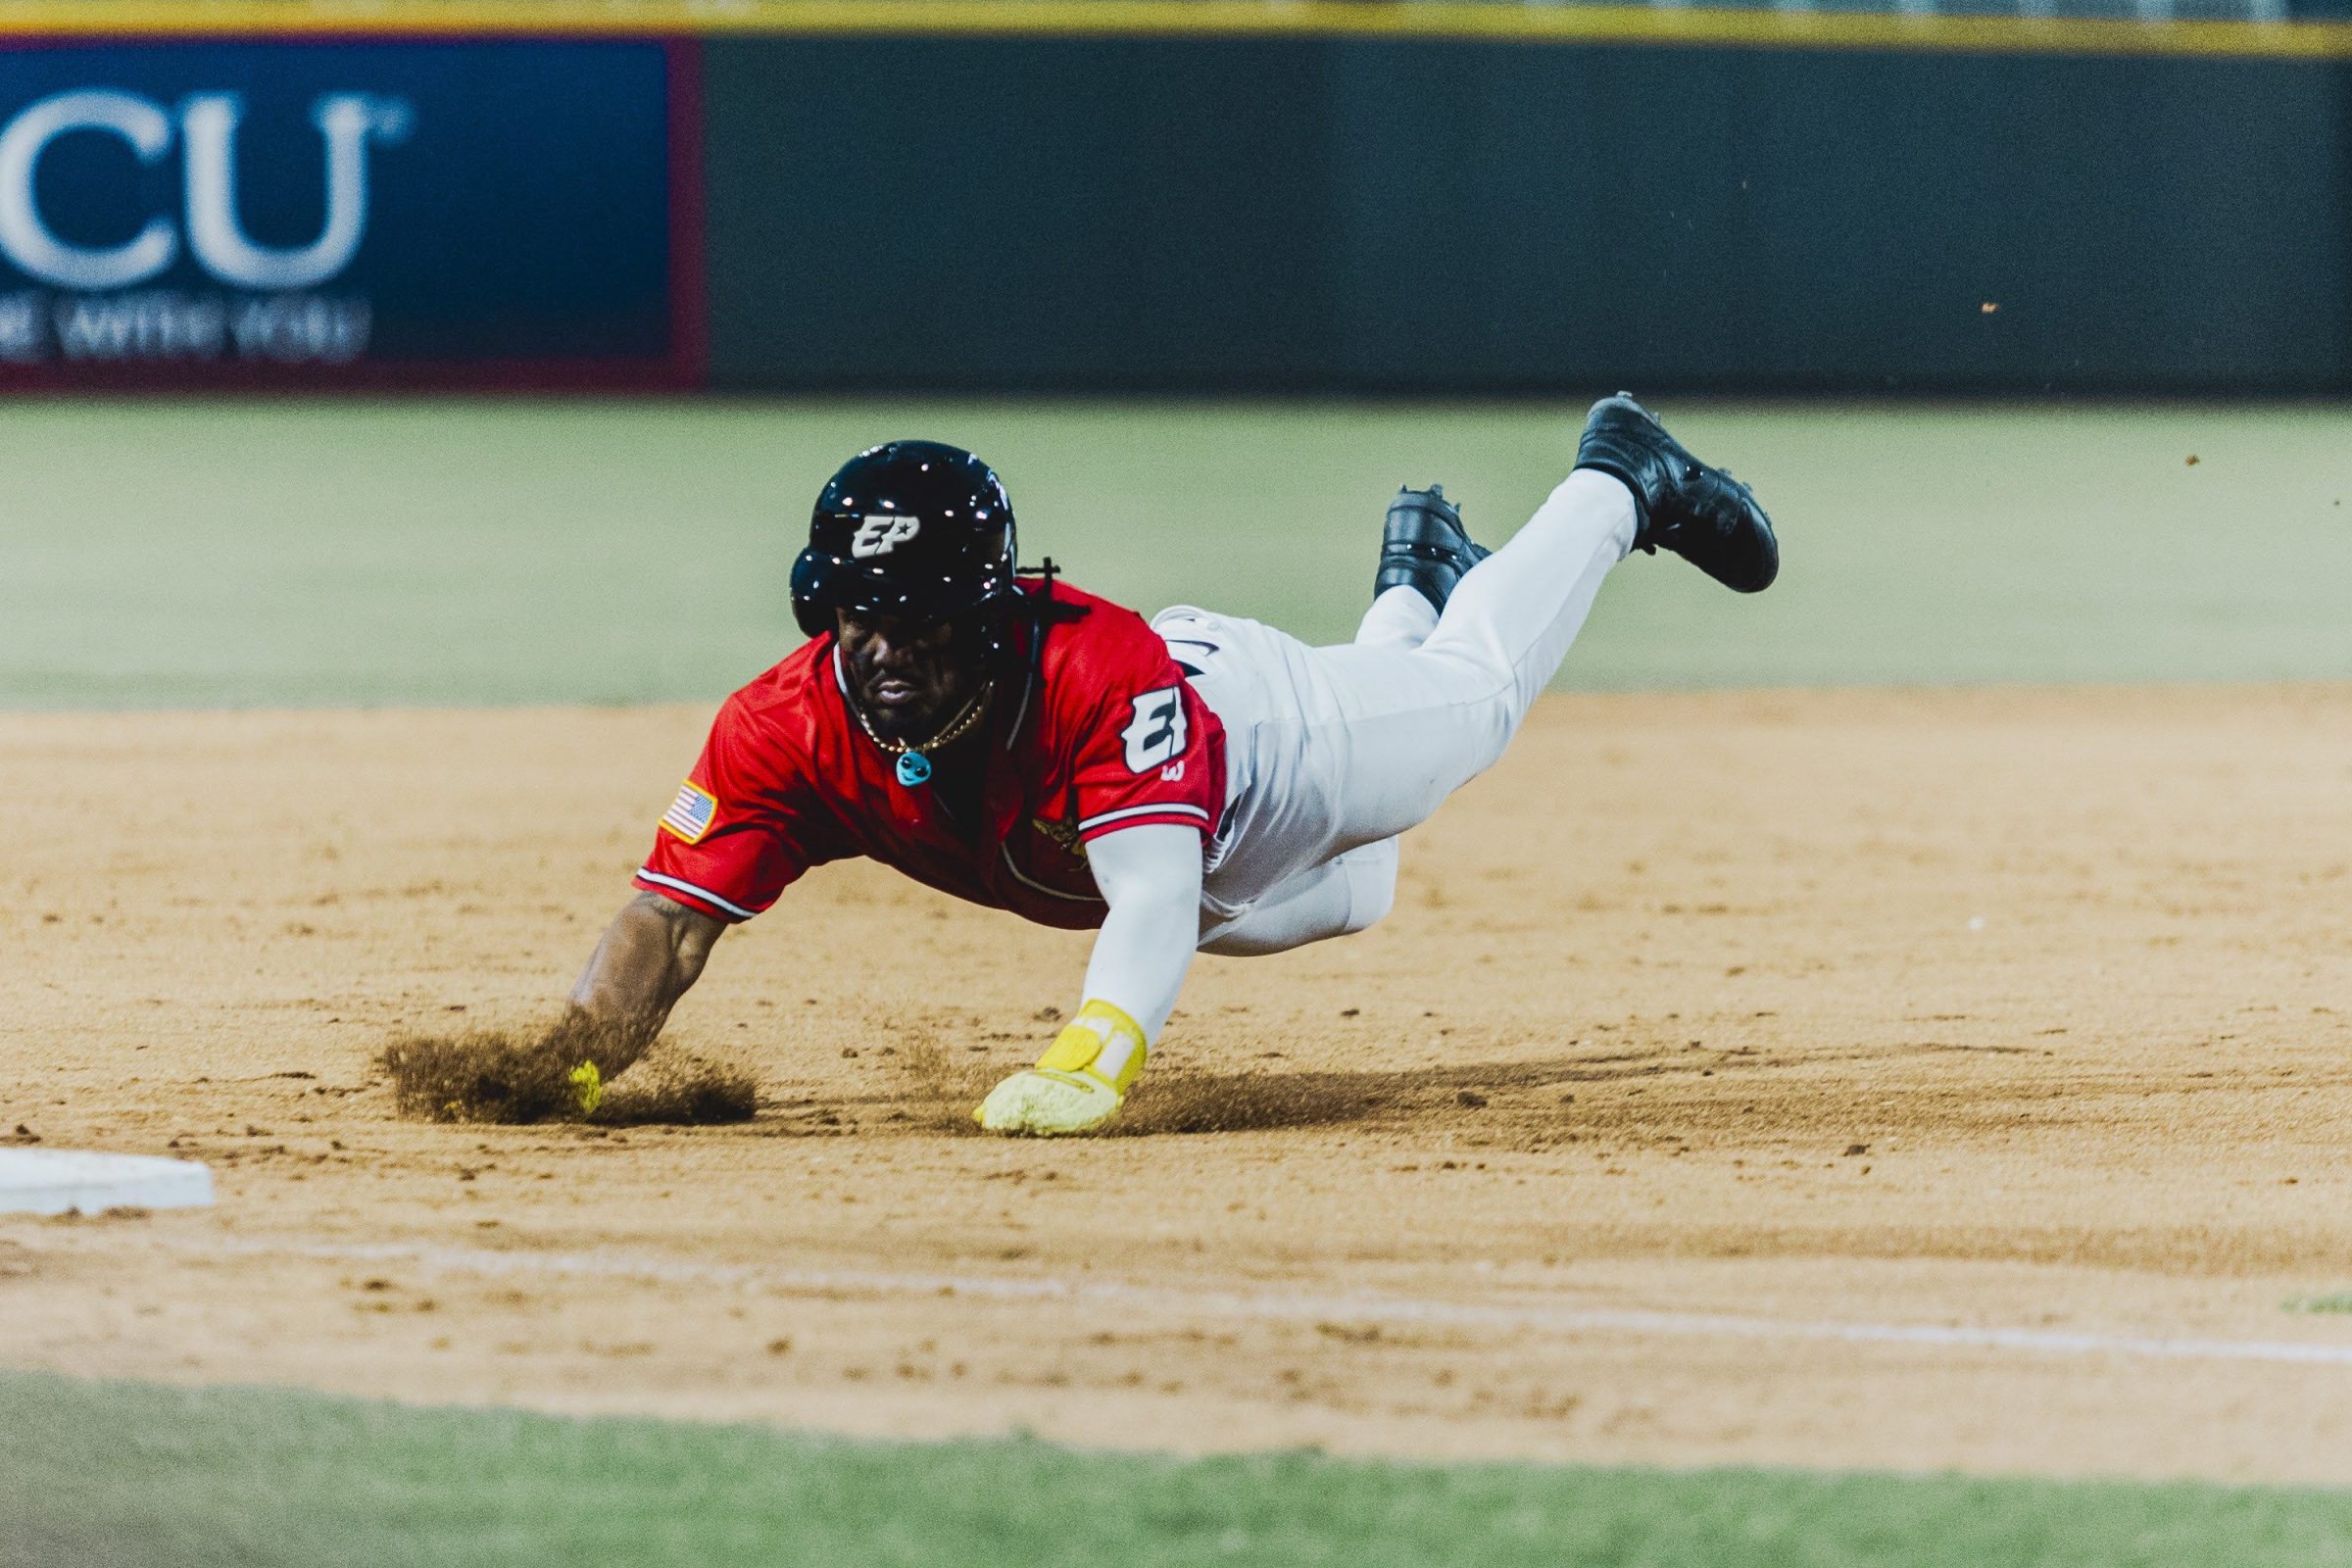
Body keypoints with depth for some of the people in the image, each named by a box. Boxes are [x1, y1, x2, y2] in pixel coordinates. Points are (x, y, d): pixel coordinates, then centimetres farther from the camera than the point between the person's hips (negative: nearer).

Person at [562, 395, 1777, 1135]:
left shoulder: (1101, 673, -50)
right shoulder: (786, 729, -40)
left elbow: (1156, 898, -61)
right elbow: (669, 922, -43)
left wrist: (1087, 1065, -80)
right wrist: (569, 1074, -63)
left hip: (1265, 725, -5)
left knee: (1475, 693, 26)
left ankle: (1621, 484, 53)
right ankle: (1414, 591, 63)